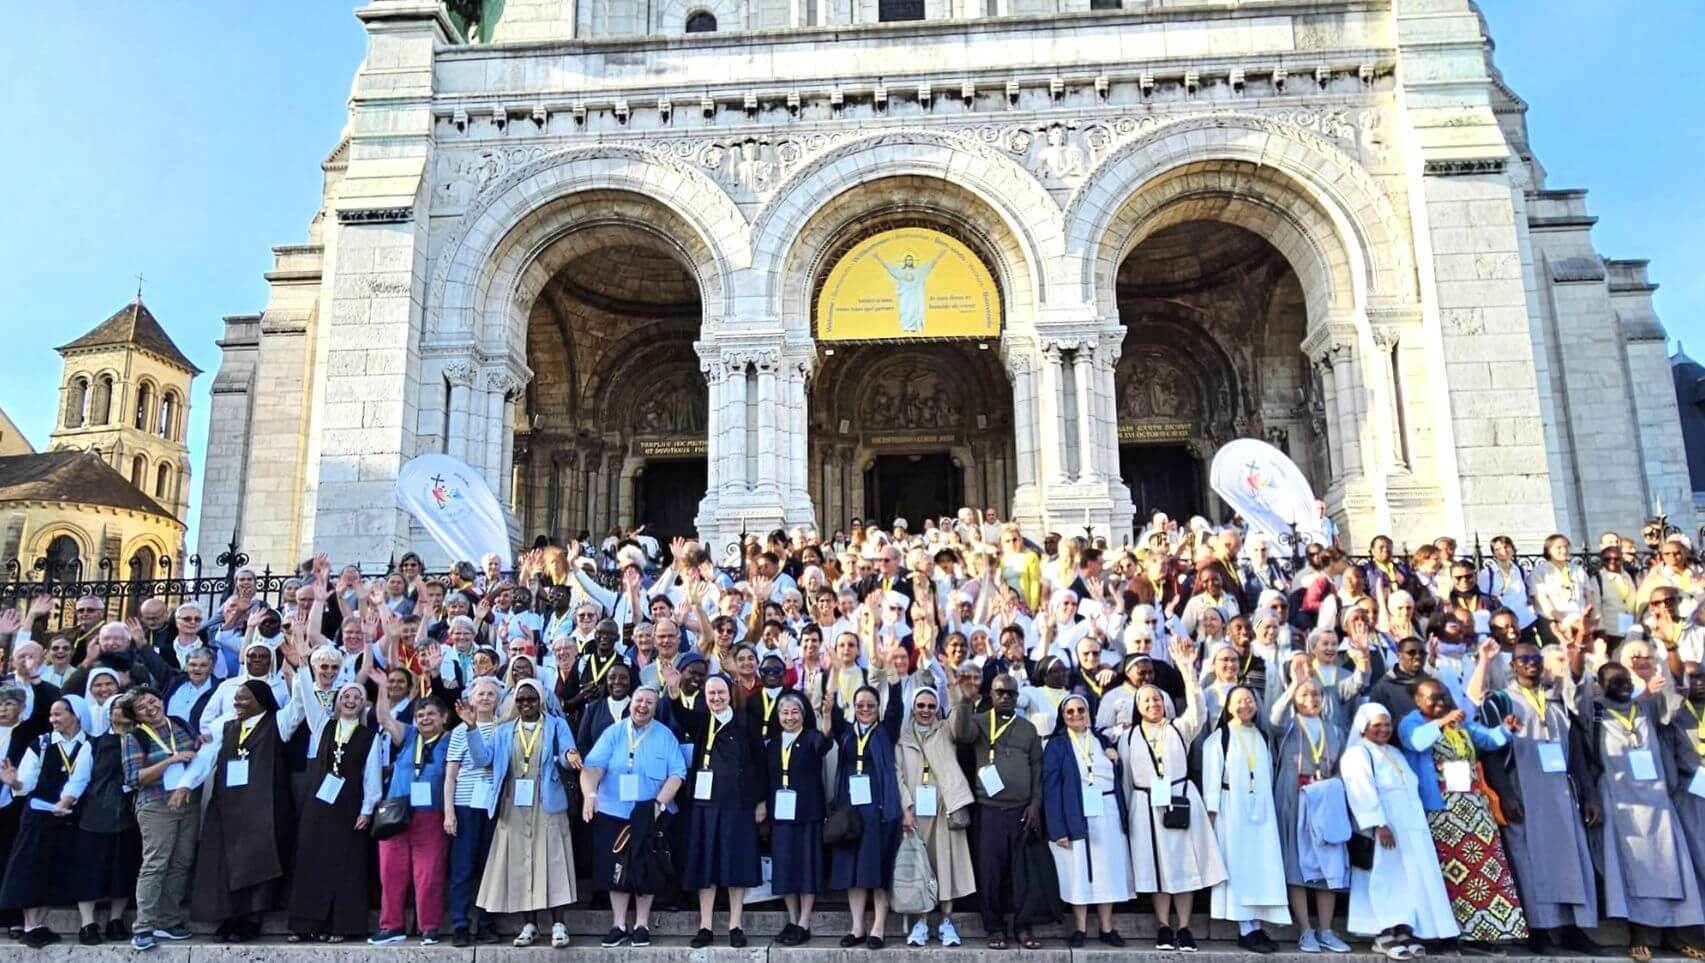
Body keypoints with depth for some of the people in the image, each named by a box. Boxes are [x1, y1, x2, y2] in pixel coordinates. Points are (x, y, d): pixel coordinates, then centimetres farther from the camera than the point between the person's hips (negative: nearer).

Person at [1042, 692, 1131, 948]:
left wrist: (1116, 761, -4)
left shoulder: (1102, 740, 13)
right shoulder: (1056, 745, 0)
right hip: (1077, 816, -4)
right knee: (1079, 871, 1)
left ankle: (1107, 928, 15)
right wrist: (1058, 828, -15)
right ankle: (1080, 929, 10)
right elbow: (1050, 788, -7)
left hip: (1107, 814, 4)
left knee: (1107, 870, 6)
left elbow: (1115, 778, 18)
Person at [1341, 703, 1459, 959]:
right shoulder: (1357, 754, -4)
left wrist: (1420, 820, 12)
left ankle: (1403, 931, 5)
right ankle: (1384, 935, -6)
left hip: (1411, 826, 8)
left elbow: (1412, 788, 22)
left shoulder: (1395, 753, 21)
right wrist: (1379, 824, -23)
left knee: (1411, 878, 3)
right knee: (1387, 878, -8)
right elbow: (1363, 793, -14)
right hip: (1384, 827, -7)